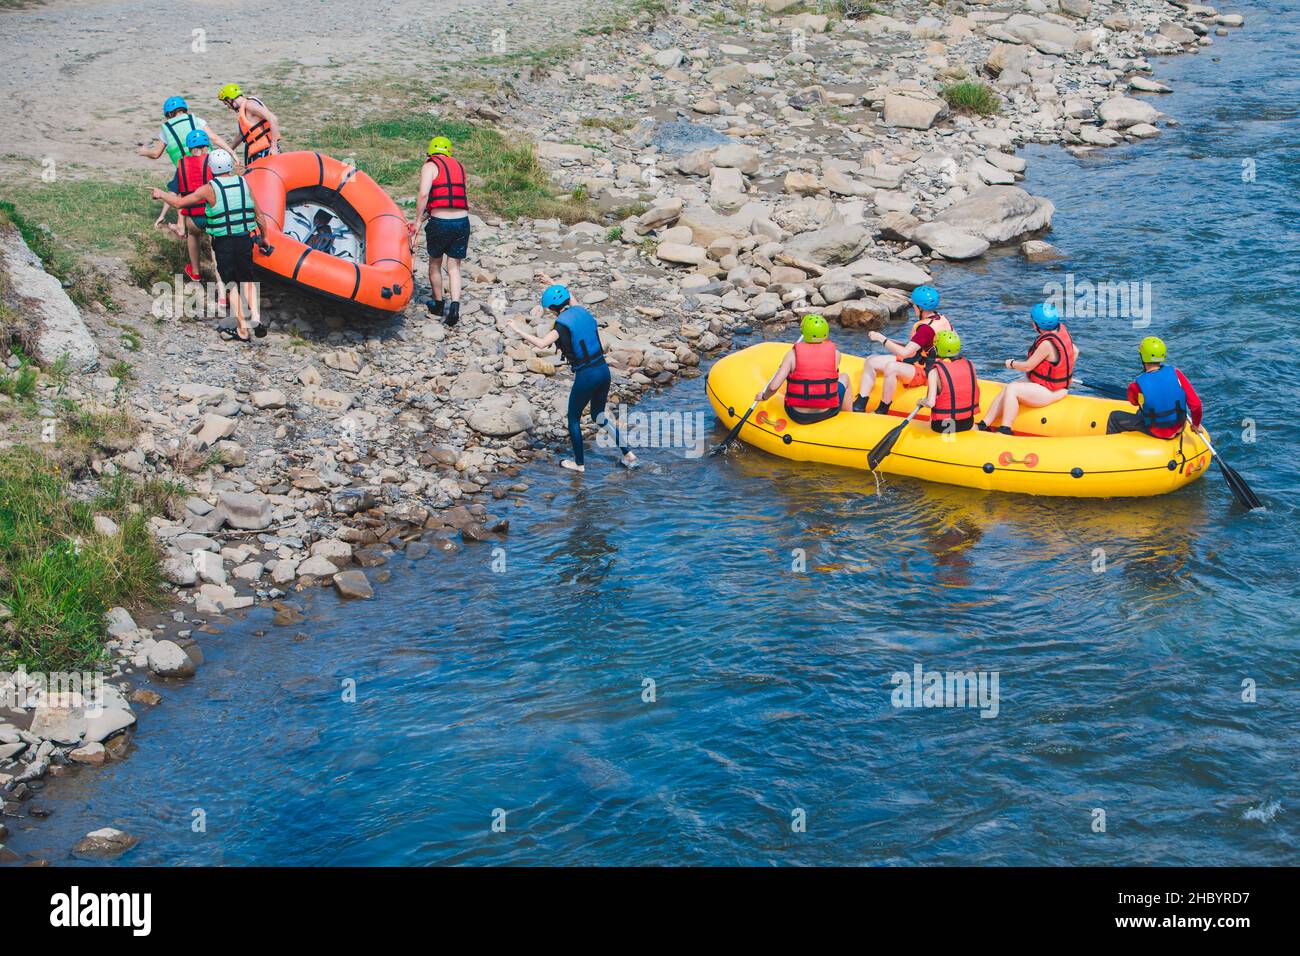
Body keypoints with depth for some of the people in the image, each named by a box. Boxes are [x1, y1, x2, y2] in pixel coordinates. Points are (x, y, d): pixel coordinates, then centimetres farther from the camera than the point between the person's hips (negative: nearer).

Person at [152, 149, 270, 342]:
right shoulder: (244, 184, 0)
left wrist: (161, 194, 14)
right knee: (247, 280, 20)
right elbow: (259, 216, 4)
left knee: (232, 285, 9)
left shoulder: (209, 189, -10)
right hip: (245, 240, 3)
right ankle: (255, 317, -1)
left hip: (223, 244, -3)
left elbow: (179, 203, -4)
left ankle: (242, 330, 13)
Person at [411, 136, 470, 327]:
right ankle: (454, 306, -8)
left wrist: (417, 221, -8)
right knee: (454, 268, 10)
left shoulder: (430, 166, -1)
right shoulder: (459, 166, 15)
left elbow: (424, 194, -15)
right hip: (462, 221, 4)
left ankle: (438, 304, 31)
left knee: (434, 263, 19)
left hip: (440, 223, -3)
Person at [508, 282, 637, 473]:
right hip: (603, 370, 7)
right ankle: (628, 455, 18)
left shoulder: (563, 324, -15)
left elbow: (541, 344, -30)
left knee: (573, 419, 16)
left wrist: (519, 331, -20)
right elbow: (571, 300, 30)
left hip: (585, 376, -7)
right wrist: (552, 283, 42)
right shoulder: (582, 312, 6)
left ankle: (579, 463, 26)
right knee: (599, 416, 24)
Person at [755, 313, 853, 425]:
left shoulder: (793, 354, -13)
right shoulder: (835, 353, -8)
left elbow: (773, 386, -17)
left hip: (798, 416, 0)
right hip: (826, 414, 0)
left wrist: (764, 396, 3)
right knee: (844, 376, 29)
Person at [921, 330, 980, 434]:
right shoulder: (970, 366, -1)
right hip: (968, 423, 4)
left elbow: (930, 403, -21)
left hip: (943, 427, -4)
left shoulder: (935, 372, -15)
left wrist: (921, 401, 0)